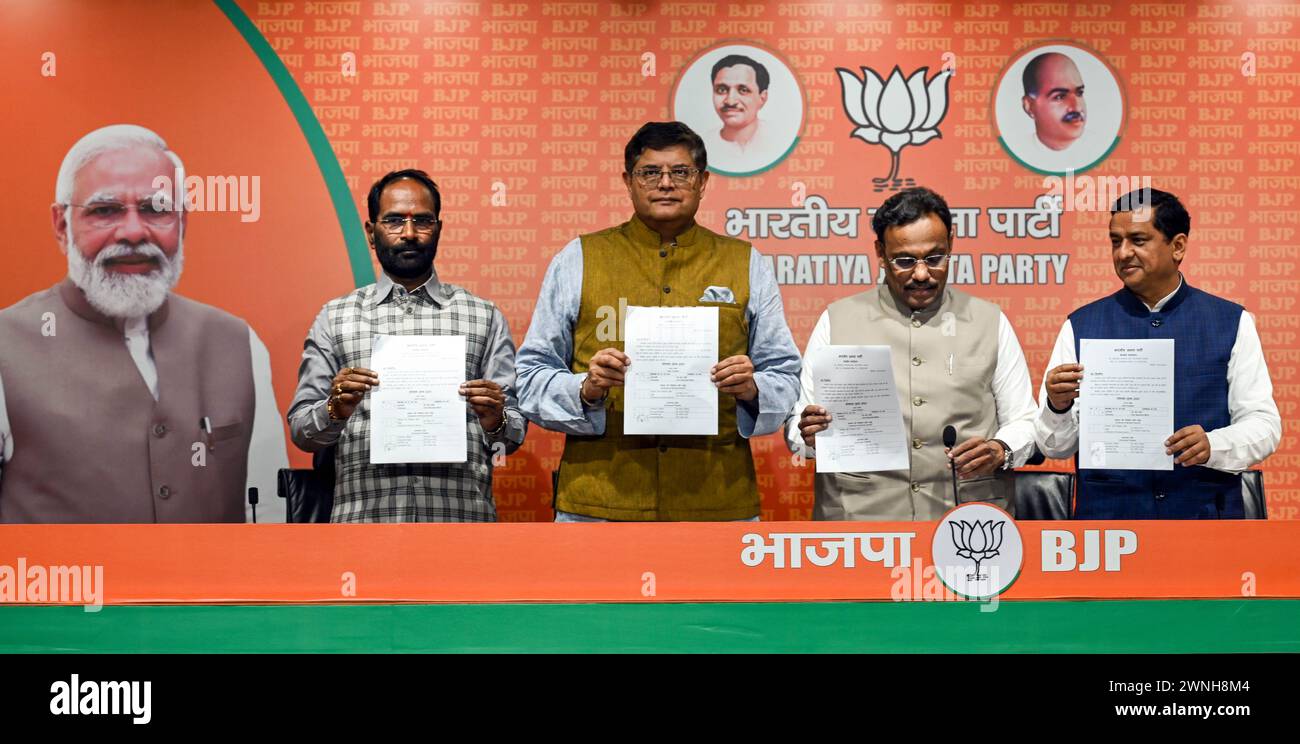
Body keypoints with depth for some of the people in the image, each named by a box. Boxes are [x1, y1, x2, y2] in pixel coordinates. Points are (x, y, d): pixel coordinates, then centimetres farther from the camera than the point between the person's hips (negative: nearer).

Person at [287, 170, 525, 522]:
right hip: (365, 513, 0)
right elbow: (301, 429, 8)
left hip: (460, 514, 1)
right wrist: (335, 410, -13)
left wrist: (496, 420, -14)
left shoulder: (484, 318, 10)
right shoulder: (335, 318, 11)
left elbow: (514, 435, 7)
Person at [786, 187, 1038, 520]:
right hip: (859, 516, 0)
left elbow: (1023, 422, 16)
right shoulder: (837, 321, 11)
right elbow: (798, 429, 11)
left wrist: (1001, 451, -5)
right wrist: (810, 436, -11)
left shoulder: (990, 322, 14)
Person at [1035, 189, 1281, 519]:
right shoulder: (1080, 326, 6)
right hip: (1107, 511, 0)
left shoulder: (1232, 323, 7)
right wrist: (1057, 407, -16)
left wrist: (1212, 447, -14)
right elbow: (1055, 446, 5)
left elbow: (1264, 422, 5)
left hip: (1206, 510, 0)